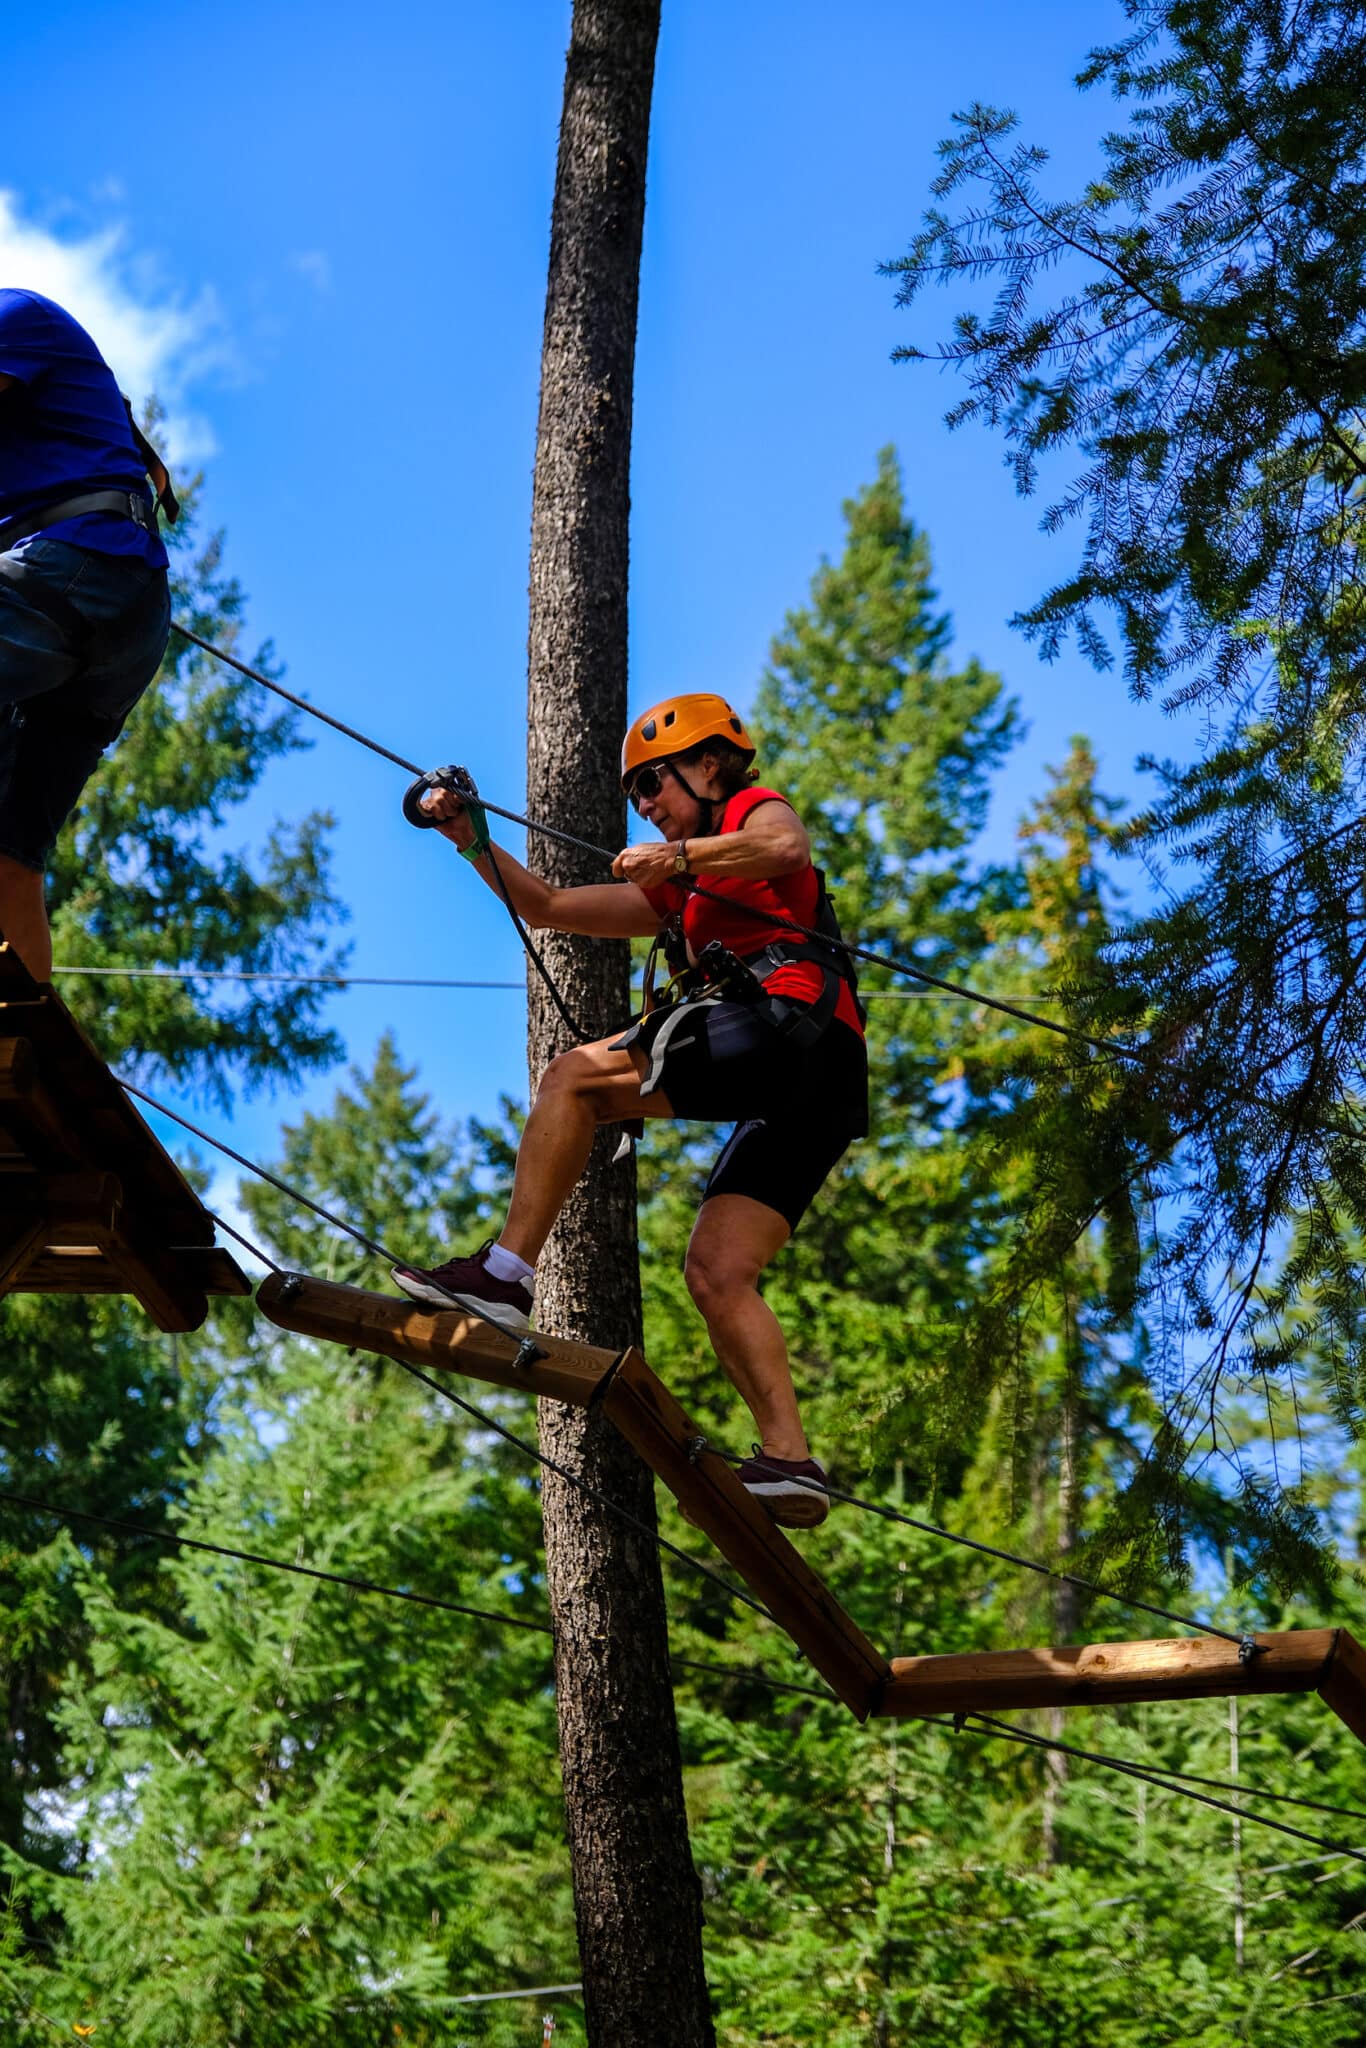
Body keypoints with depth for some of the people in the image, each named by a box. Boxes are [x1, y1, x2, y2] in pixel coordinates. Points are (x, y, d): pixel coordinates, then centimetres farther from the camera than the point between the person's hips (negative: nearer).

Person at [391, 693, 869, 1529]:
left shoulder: (759, 809, 14)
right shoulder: (678, 893, 36)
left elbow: (787, 849, -13)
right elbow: (548, 908, 36)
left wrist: (678, 855, -19)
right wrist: (473, 840, 28)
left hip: (790, 1021, -9)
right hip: (803, 1095, 9)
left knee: (576, 1077, -12)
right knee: (717, 1269, 0)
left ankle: (507, 1273, -17)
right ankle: (791, 1461, -7)